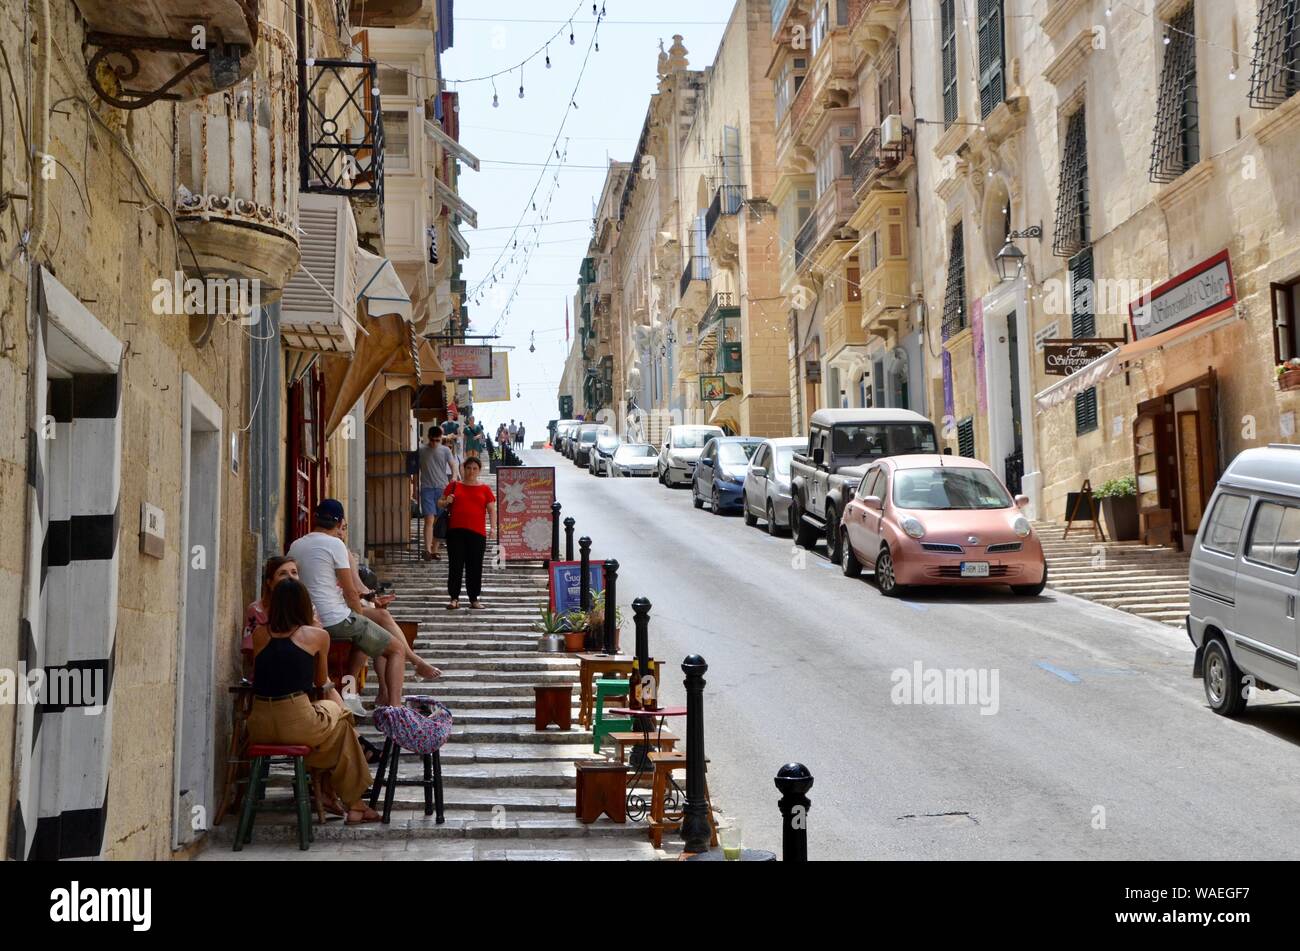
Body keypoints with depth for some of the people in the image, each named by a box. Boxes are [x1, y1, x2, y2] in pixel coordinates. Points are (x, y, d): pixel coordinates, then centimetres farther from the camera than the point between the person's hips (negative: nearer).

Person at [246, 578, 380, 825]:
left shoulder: (259, 634, 10)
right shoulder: (317, 635, 3)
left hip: (259, 728, 4)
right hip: (296, 724, -4)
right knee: (341, 719, 28)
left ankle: (324, 795, 37)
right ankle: (354, 804, 32)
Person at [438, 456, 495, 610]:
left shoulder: (485, 488, 10)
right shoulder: (454, 486, 11)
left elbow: (491, 509, 7)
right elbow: (440, 502, 16)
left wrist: (492, 526, -7)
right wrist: (446, 502, -7)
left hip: (477, 532, 0)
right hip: (456, 531, 0)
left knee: (475, 566, 2)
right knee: (455, 564, -1)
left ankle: (474, 598, 10)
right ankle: (454, 598, 3)